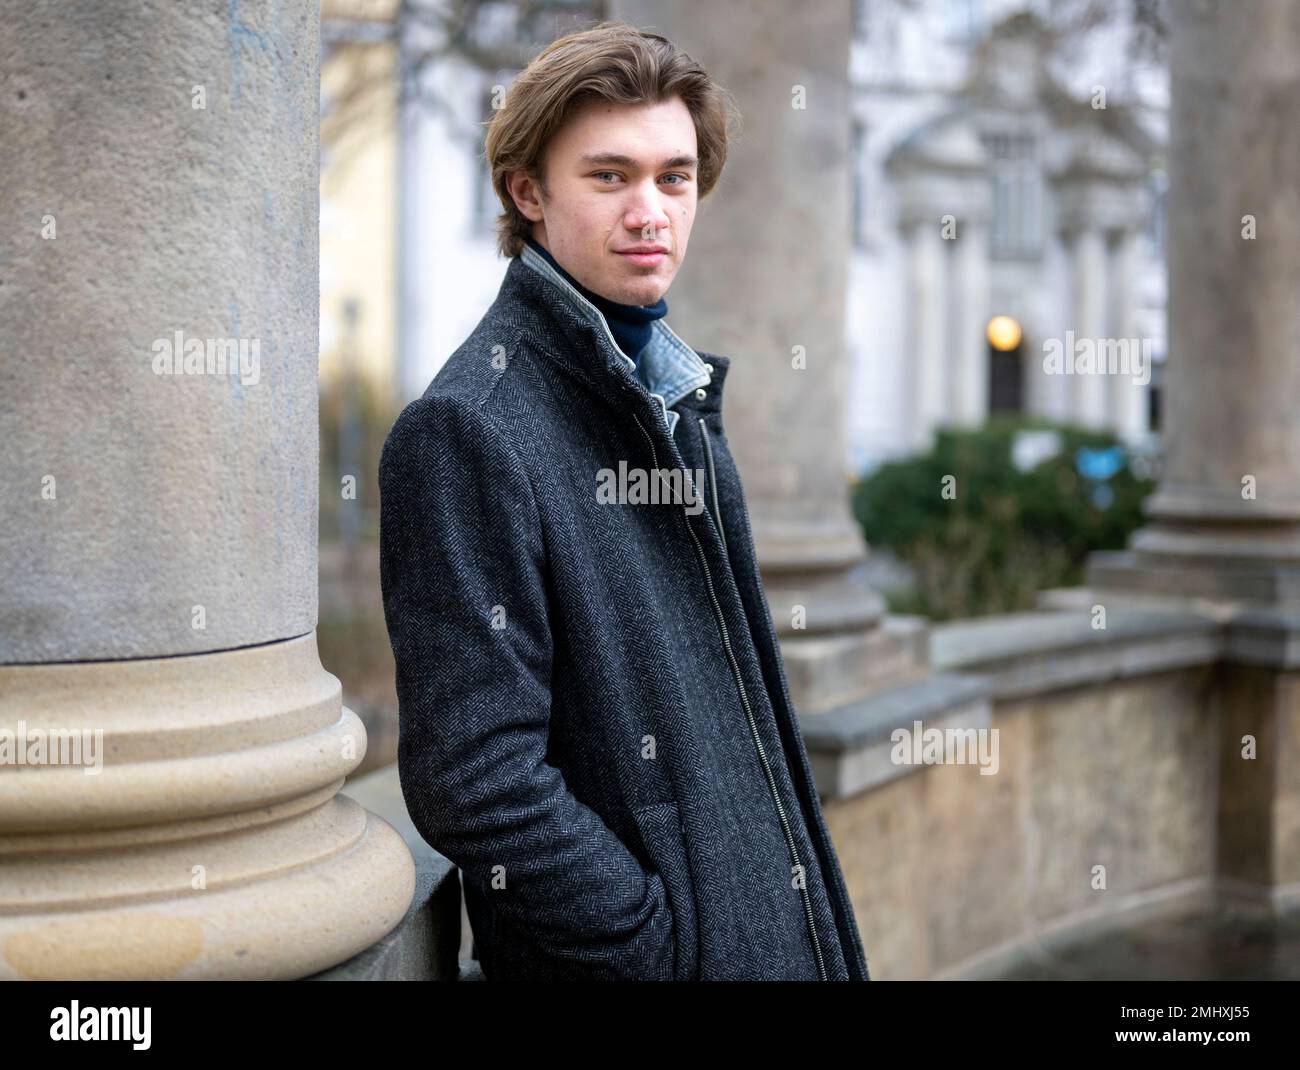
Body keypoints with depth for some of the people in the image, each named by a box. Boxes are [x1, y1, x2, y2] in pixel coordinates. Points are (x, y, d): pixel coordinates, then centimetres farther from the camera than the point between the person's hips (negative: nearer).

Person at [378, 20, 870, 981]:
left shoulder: (676, 396, 8)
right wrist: (665, 942, -19)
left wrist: (812, 918, 10)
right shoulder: (468, 429, -18)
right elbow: (474, 783, -23)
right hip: (639, 949, -7)